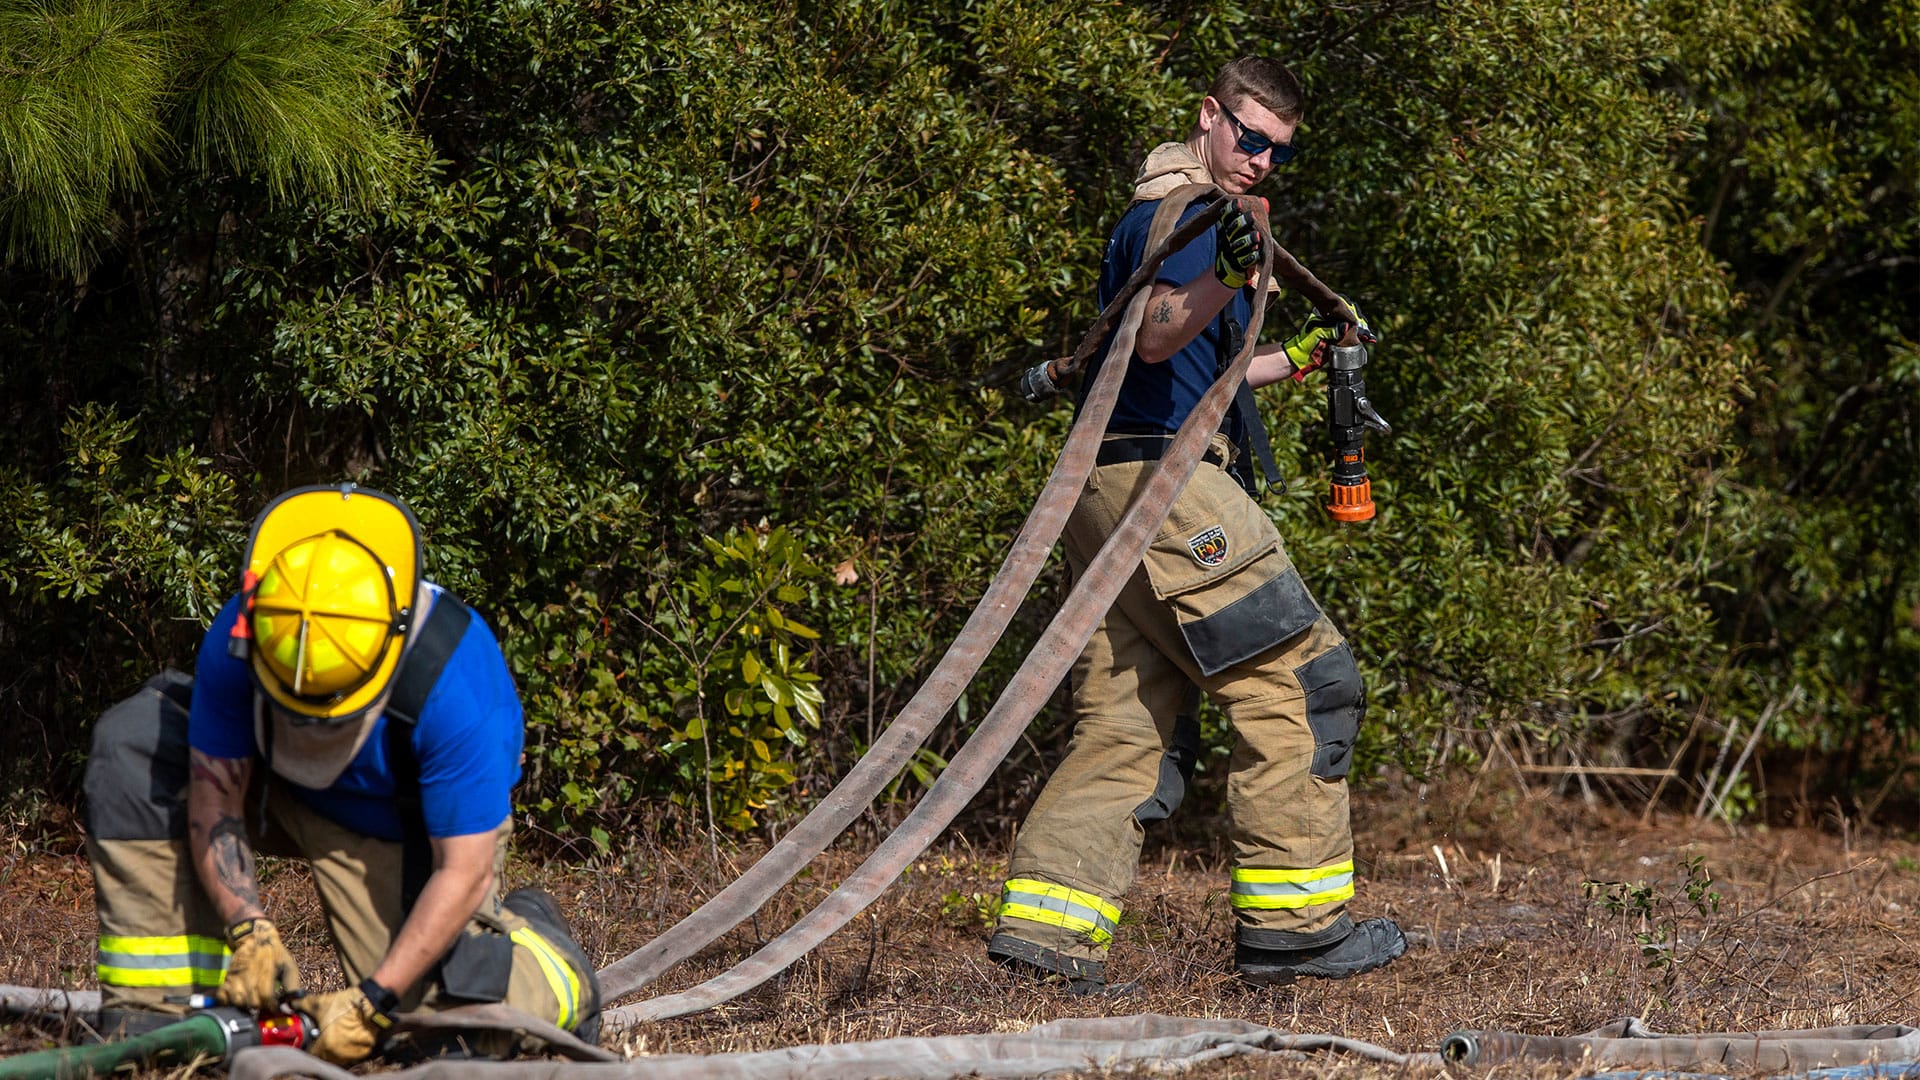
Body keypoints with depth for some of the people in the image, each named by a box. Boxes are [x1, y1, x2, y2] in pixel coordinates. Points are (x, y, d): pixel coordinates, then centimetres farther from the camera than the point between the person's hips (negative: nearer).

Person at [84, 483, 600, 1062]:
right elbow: (215, 801, -18)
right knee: (133, 742, -21)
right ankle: (152, 1011, -18)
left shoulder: (457, 684, -37)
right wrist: (251, 931, -32)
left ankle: (531, 937, 19)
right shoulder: (235, 641, -29)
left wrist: (373, 1001, -33)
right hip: (284, 793, 3)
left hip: (417, 832, -3)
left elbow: (463, 873, -31)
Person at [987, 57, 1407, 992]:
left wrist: (1298, 357, 36)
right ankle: (1293, 926, -5)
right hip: (1166, 481, -10)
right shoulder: (1177, 210, -7)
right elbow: (1159, 333, -25)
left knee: (1128, 723, 6)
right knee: (1299, 684, -6)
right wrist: (1221, 277, -42)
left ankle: (1044, 927, -3)